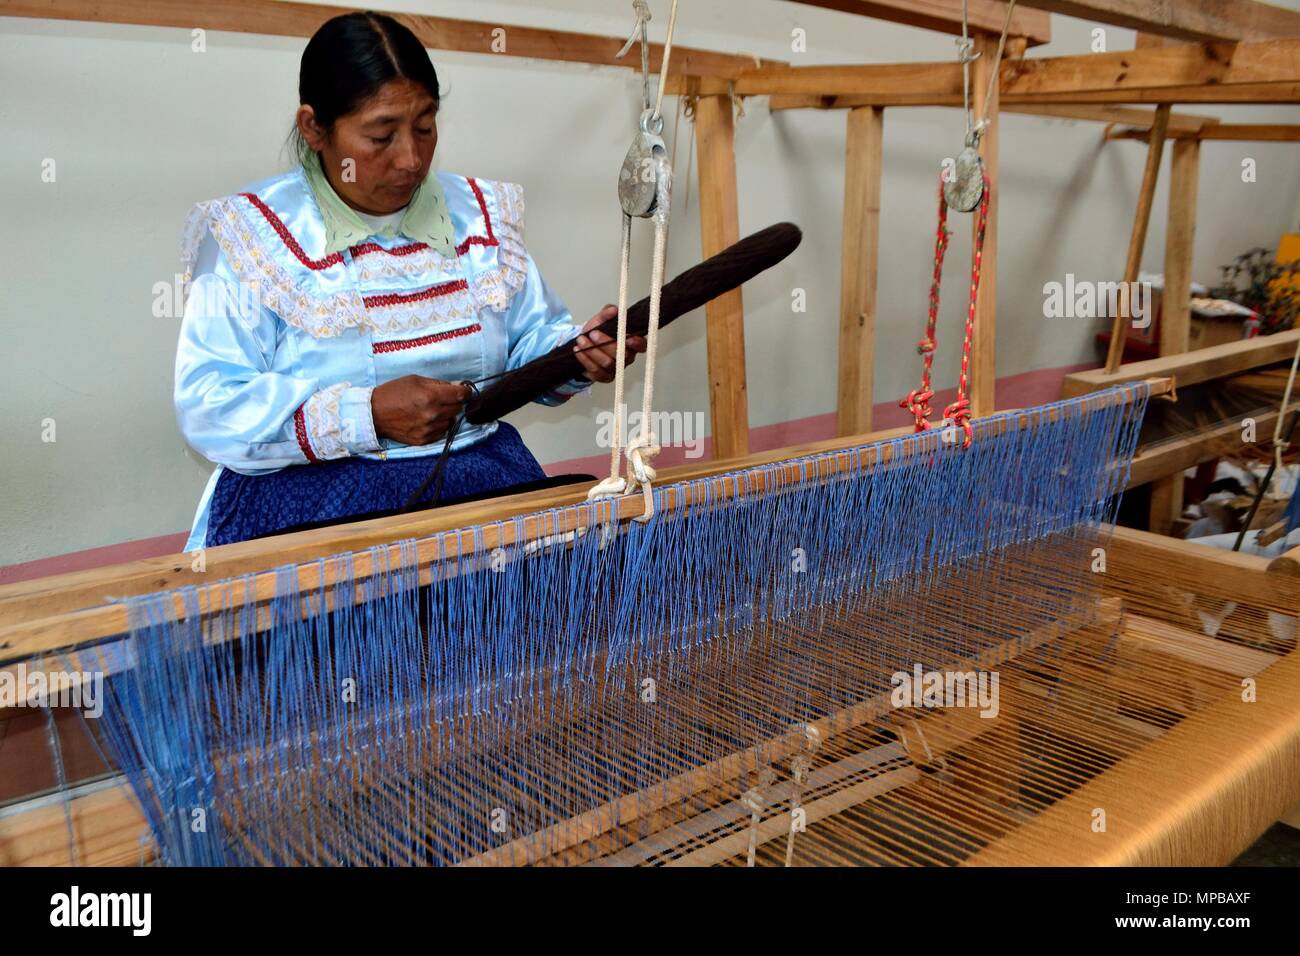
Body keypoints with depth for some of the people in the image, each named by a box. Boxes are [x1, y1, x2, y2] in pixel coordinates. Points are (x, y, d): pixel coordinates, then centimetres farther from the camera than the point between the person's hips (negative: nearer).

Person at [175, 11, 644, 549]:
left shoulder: (480, 212, 11)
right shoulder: (249, 234, -3)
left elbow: (531, 340, 15)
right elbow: (208, 409, -9)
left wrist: (579, 353, -9)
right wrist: (367, 414, -20)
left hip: (481, 479, 4)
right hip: (311, 495, -3)